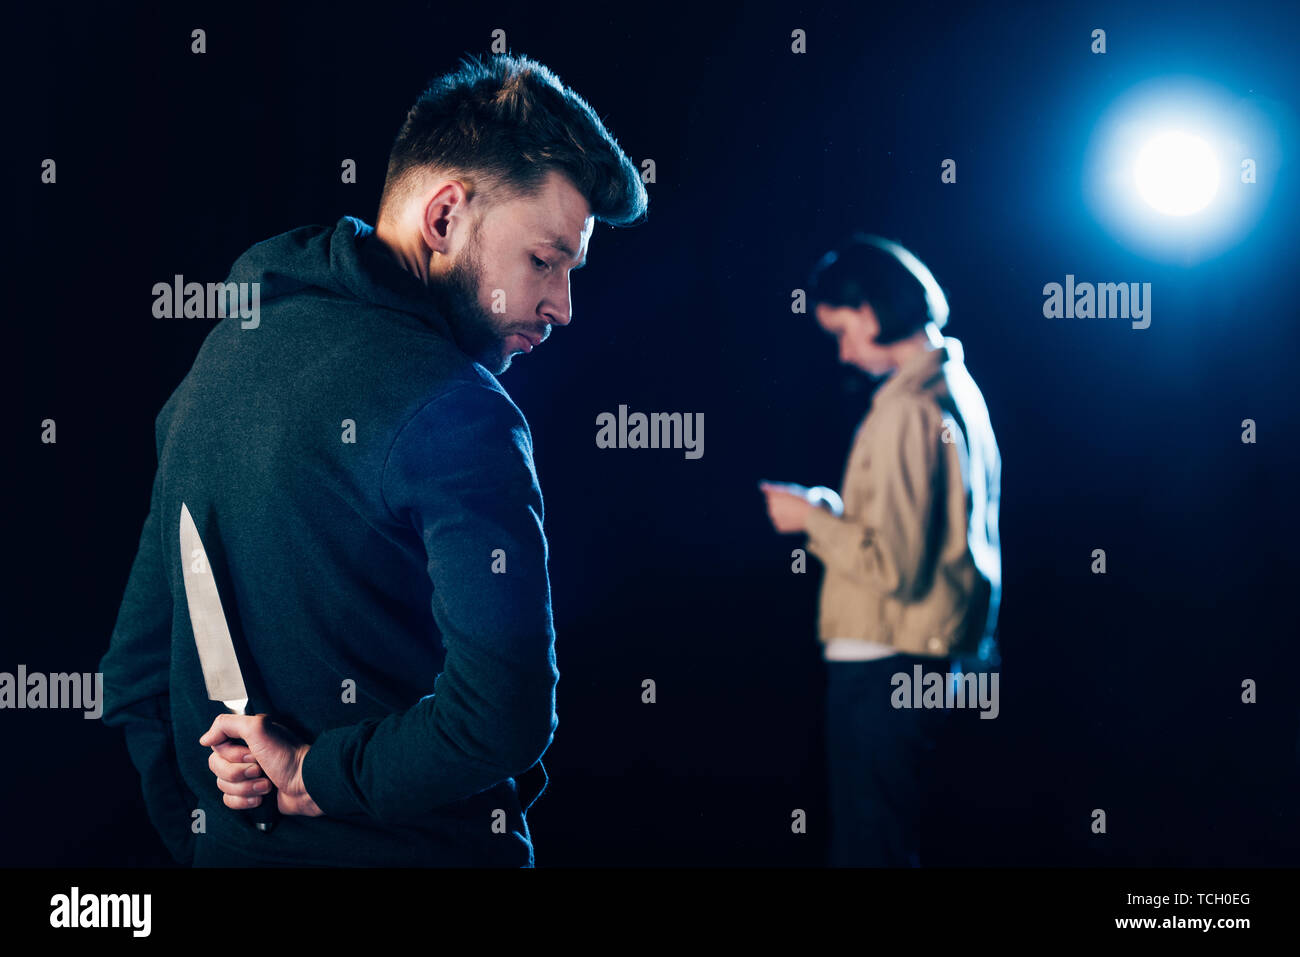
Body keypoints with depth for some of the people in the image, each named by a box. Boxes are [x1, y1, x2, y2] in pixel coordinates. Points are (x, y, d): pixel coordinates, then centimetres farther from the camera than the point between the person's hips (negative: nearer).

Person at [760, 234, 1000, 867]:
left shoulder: (907, 409, -17)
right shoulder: (957, 388, 13)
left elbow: (894, 565, -22)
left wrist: (812, 518, -9)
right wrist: (834, 511, 13)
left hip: (884, 671, -10)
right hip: (936, 662, 10)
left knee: (868, 848, -4)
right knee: (894, 844, 19)